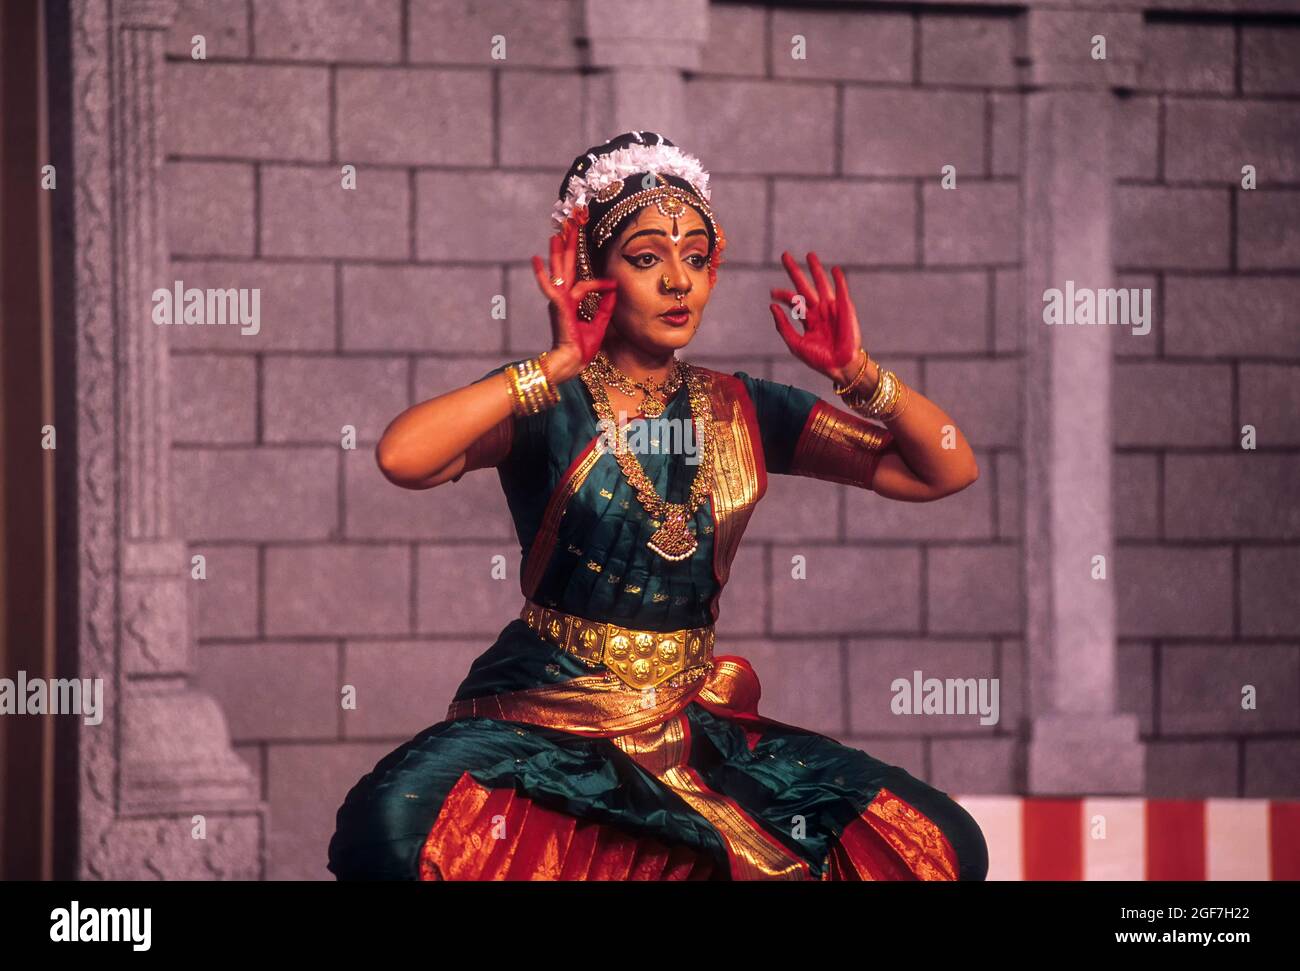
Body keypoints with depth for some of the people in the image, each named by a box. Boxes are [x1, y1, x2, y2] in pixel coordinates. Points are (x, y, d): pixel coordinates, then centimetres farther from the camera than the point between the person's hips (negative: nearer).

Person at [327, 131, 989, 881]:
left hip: (696, 728, 4)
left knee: (943, 846, -15)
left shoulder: (739, 412, 9)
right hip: (542, 720, -4)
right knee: (393, 831, -37)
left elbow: (948, 471, 8)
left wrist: (857, 372, -8)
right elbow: (402, 457, -25)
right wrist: (561, 364, -20)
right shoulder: (545, 405, -3)